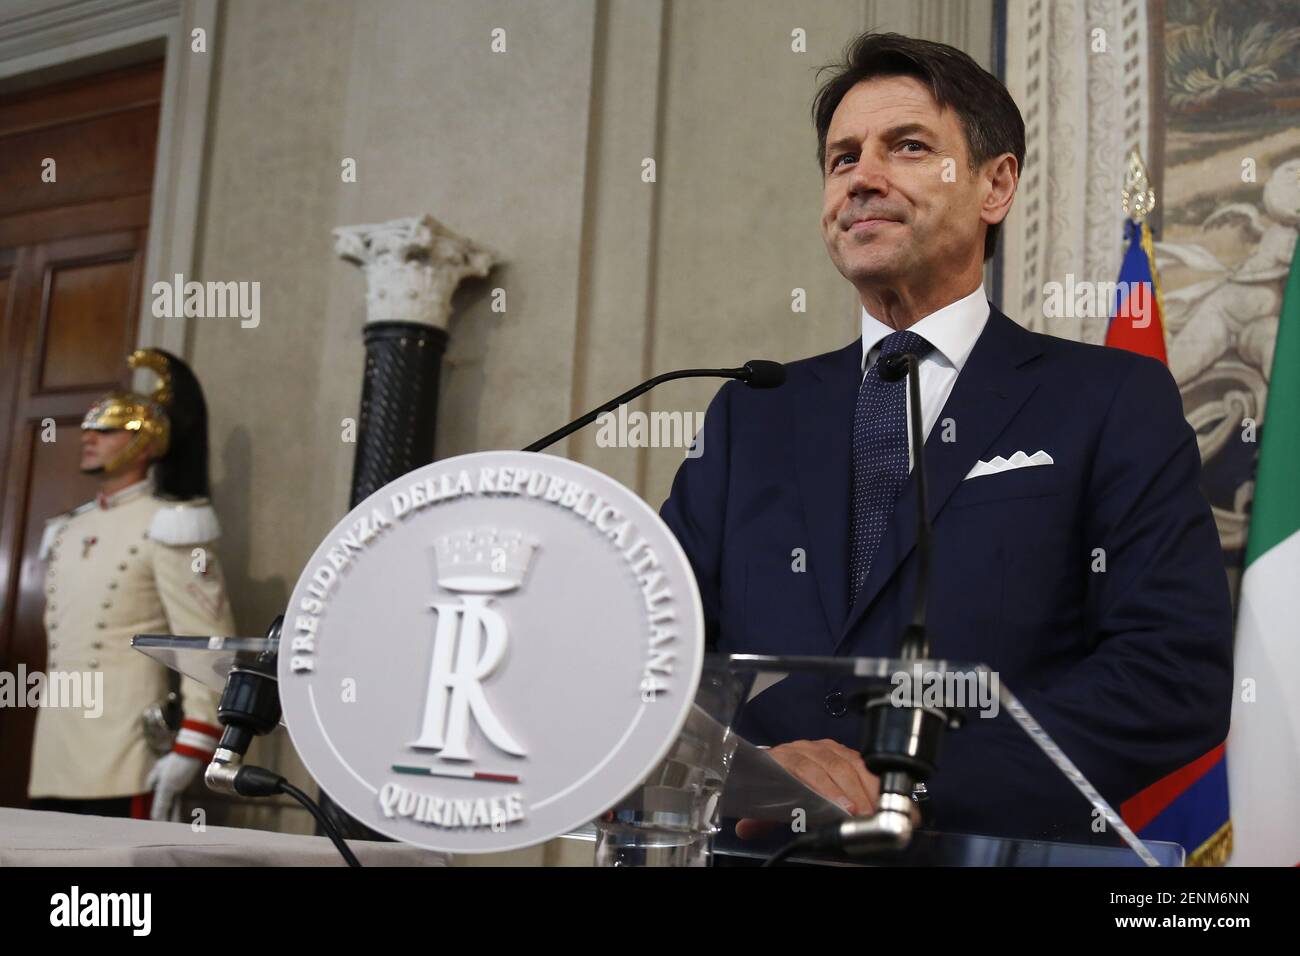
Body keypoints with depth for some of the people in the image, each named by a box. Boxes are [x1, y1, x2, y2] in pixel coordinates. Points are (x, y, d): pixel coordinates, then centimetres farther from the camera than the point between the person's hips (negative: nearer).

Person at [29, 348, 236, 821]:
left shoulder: (166, 526, -7)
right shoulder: (67, 531, 18)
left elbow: (210, 643, -13)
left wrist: (192, 746, -19)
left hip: (124, 763, -8)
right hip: (54, 758, 8)